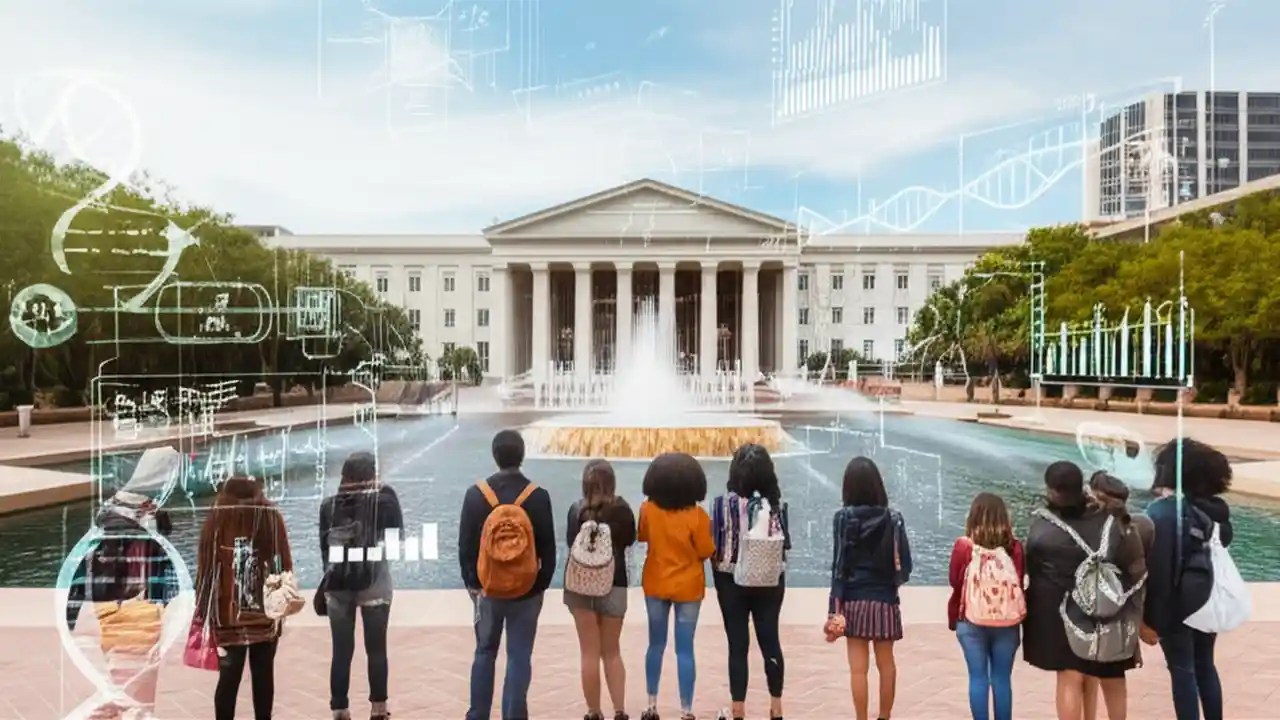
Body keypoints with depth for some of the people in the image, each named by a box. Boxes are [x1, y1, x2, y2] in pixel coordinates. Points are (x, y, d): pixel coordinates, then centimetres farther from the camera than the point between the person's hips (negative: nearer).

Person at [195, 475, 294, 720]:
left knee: (229, 676, 5)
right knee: (263, 674, 10)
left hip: (227, 616, -1)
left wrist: (203, 610, 5)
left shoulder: (217, 518, -2)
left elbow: (206, 566, -2)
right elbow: (284, 563, 4)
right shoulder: (271, 516, 2)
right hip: (266, 615, 1)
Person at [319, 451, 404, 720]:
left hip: (338, 584, 2)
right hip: (373, 582, -2)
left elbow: (324, 546, 9)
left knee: (341, 651, 7)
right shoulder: (384, 498, -6)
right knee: (376, 649, 10)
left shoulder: (329, 504, 2)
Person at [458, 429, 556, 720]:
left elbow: (465, 544, -2)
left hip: (487, 587, 2)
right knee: (519, 657, 6)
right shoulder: (538, 496, -10)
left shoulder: (476, 493, -7)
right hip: (528, 590, -1)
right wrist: (543, 583, 7)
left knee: (484, 653, 17)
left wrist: (471, 582, 9)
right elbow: (548, 547, -5)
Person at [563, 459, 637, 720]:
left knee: (590, 654, 9)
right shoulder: (622, 509, -7)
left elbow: (570, 543, -3)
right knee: (612, 652, 16)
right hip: (614, 585, 1)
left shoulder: (577, 510, -11)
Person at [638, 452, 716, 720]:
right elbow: (706, 552, -11)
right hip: (688, 587, -3)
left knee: (656, 645, 17)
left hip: (656, 584, 3)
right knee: (685, 650, 5)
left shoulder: (647, 509, -11)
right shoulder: (697, 515, -20)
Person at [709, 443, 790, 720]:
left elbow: (712, 546, -12)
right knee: (770, 640, 15)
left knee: (738, 645, 6)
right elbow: (784, 545, -1)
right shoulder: (777, 504, -6)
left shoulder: (724, 502, -14)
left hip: (732, 581, -2)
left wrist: (718, 567, 5)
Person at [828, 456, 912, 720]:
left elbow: (839, 565, -9)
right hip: (885, 600, 2)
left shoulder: (843, 517, -8)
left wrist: (835, 608, -7)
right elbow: (904, 564, -2)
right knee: (886, 664, 17)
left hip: (854, 601, -2)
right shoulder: (892, 518, -4)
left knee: (858, 668, 4)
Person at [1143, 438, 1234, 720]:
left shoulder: (1162, 512, -19)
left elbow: (1158, 570, -20)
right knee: (1205, 666, 19)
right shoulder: (1216, 509, 2)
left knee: (1182, 671, 4)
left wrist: (1150, 618, -15)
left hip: (1177, 607, -6)